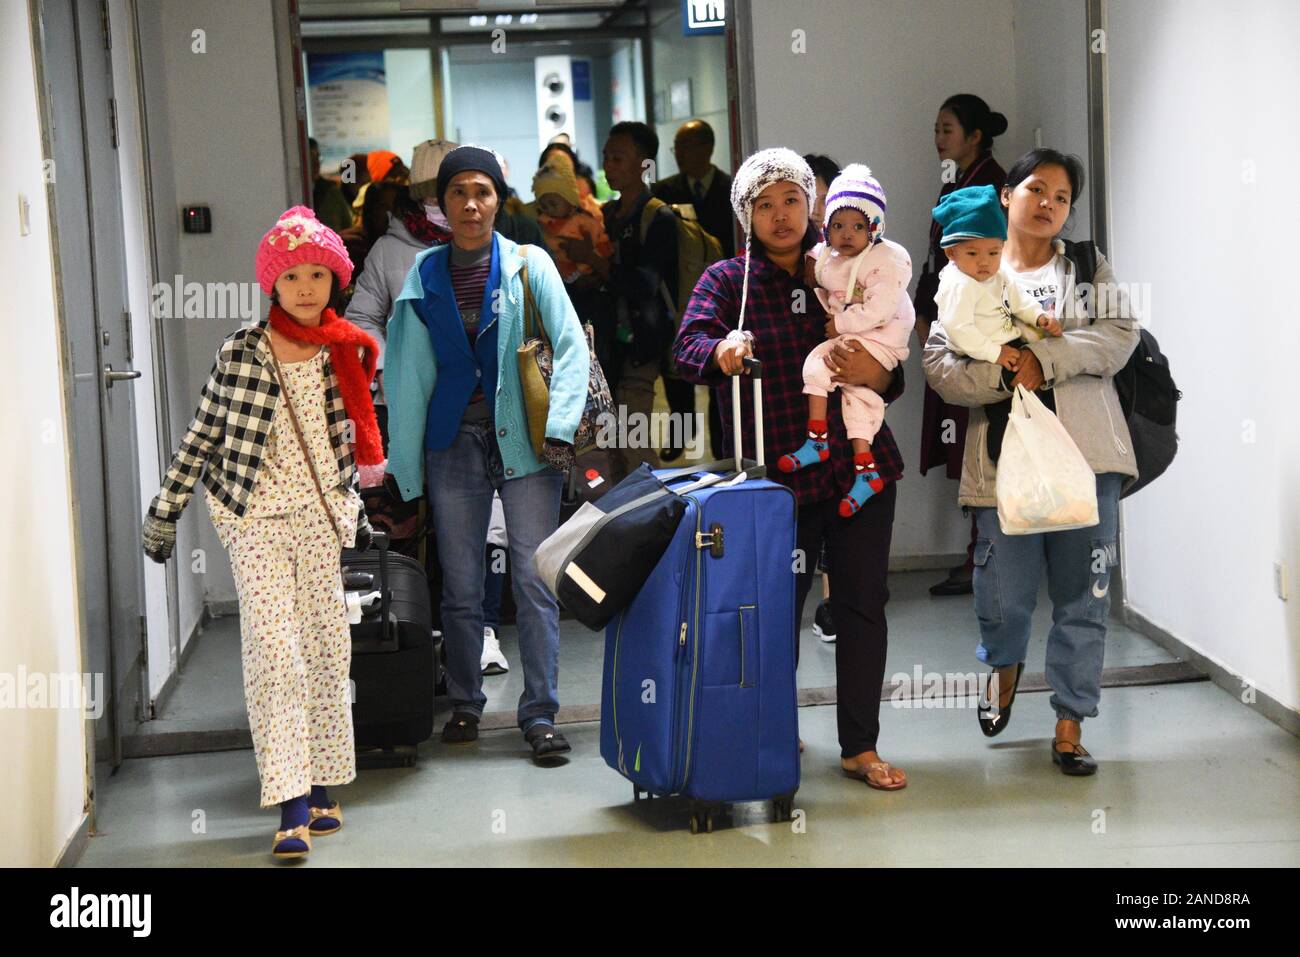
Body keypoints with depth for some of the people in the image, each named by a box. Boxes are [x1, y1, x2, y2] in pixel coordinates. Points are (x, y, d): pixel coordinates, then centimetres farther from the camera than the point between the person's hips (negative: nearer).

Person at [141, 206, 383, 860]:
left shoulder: (346, 354, 5)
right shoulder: (241, 353, -5)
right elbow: (202, 435, 1)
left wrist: (355, 509, 22)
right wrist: (165, 509, 2)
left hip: (320, 517, 4)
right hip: (256, 518, -4)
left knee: (327, 649, 5)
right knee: (275, 651, -11)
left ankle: (320, 788, 17)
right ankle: (291, 808, -12)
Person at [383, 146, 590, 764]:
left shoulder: (529, 266, 2)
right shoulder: (424, 275, 8)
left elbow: (570, 348, 0)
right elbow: (407, 372, 10)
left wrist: (560, 428, -11)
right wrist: (404, 467, 7)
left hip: (523, 441, -2)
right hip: (454, 443, 2)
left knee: (534, 580, -6)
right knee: (460, 586, 6)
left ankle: (540, 714, 0)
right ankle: (465, 706, 20)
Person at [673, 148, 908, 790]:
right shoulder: (727, 279, 4)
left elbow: (892, 379, 11)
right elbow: (688, 345, -15)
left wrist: (873, 374, -13)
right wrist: (722, 352, -37)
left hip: (860, 464, 2)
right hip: (778, 473, -2)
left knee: (863, 604, 3)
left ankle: (860, 747, 12)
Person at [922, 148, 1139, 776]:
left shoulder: (1089, 269, 12)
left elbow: (1118, 334, -5)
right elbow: (939, 366, -1)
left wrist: (1043, 359, -15)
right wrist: (1004, 376, -17)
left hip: (1085, 459, 1)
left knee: (1083, 599, 2)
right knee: (1004, 599, 2)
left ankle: (1070, 724, 14)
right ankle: (1005, 665, 37)